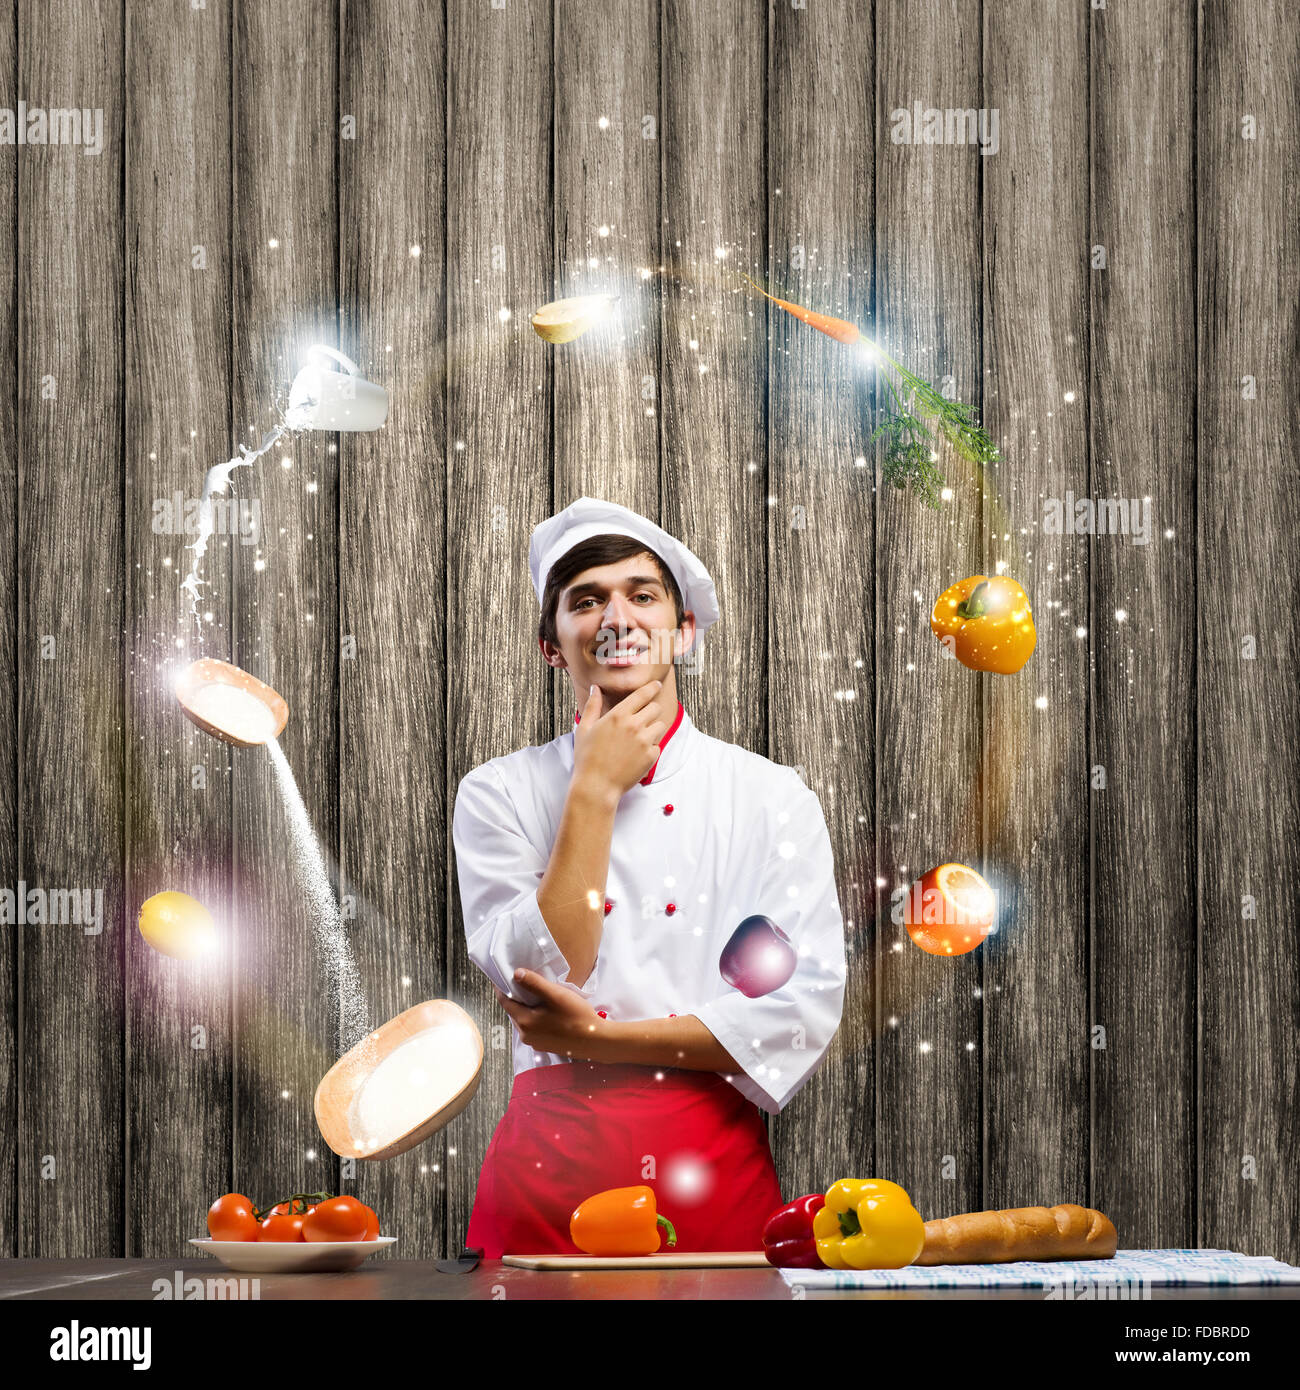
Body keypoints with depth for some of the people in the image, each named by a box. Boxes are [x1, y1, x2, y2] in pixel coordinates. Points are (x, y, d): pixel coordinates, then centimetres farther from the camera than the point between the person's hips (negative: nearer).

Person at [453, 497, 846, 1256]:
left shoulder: (772, 796, 3)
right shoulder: (499, 793, 4)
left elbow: (807, 1010, -6)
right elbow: (540, 977, -10)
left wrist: (602, 1036, -10)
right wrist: (595, 790, -10)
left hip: (713, 1166, 0)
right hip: (550, 1170, 0)